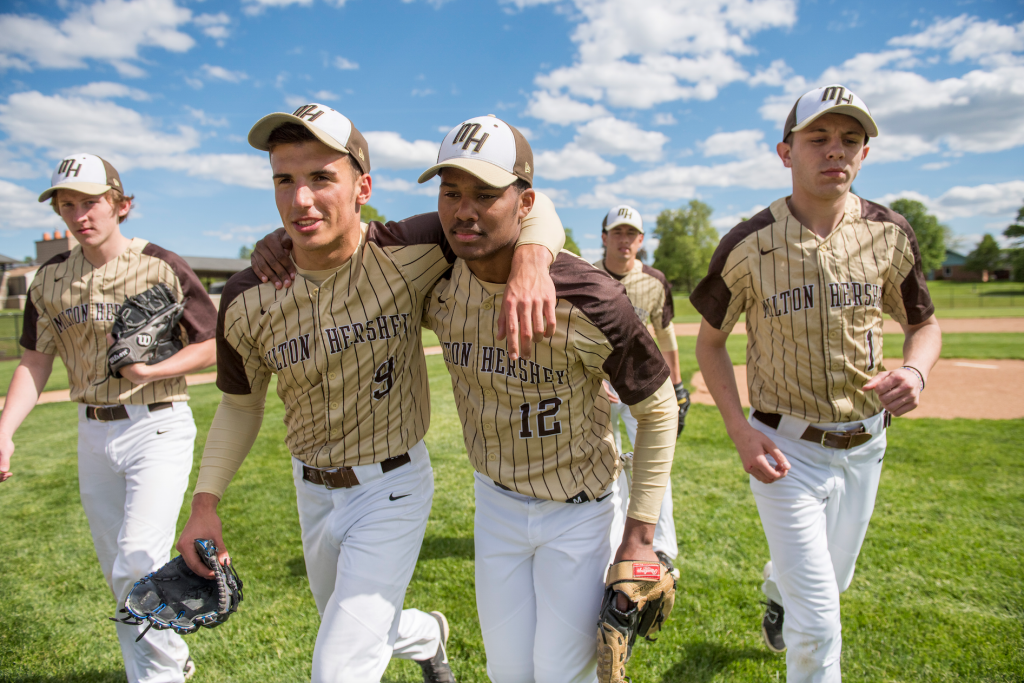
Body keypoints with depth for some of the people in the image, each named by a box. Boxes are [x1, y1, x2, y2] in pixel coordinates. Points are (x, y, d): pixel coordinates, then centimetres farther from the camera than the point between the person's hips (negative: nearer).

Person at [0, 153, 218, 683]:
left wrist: (151, 370, -19)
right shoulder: (50, 278, 7)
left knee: (139, 561, -13)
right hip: (93, 433, 6)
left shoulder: (161, 267, -8)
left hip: (158, 426, -5)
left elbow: (213, 345, -5)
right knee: (117, 574, 14)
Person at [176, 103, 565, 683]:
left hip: (394, 487, -4)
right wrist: (205, 503, -5)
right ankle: (430, 636, 59)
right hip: (314, 491, 5)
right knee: (349, 630, 27)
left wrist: (531, 261, -41)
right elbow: (241, 404, 3)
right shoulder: (248, 300, -12)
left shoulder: (408, 254, -20)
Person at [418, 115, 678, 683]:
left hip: (579, 508, -3)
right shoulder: (436, 288, -13)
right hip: (496, 502, 4)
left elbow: (658, 410, -15)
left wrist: (640, 533, -12)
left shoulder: (587, 300, -27)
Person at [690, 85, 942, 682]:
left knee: (832, 580, 27)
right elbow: (711, 342, -3)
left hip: (864, 446, 4)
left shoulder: (890, 234, -5)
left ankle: (776, 590, 61)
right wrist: (741, 431, -15)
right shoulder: (748, 245, -13)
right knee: (818, 623, -3)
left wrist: (916, 371, -15)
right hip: (786, 448, -4)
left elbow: (925, 323, 9)